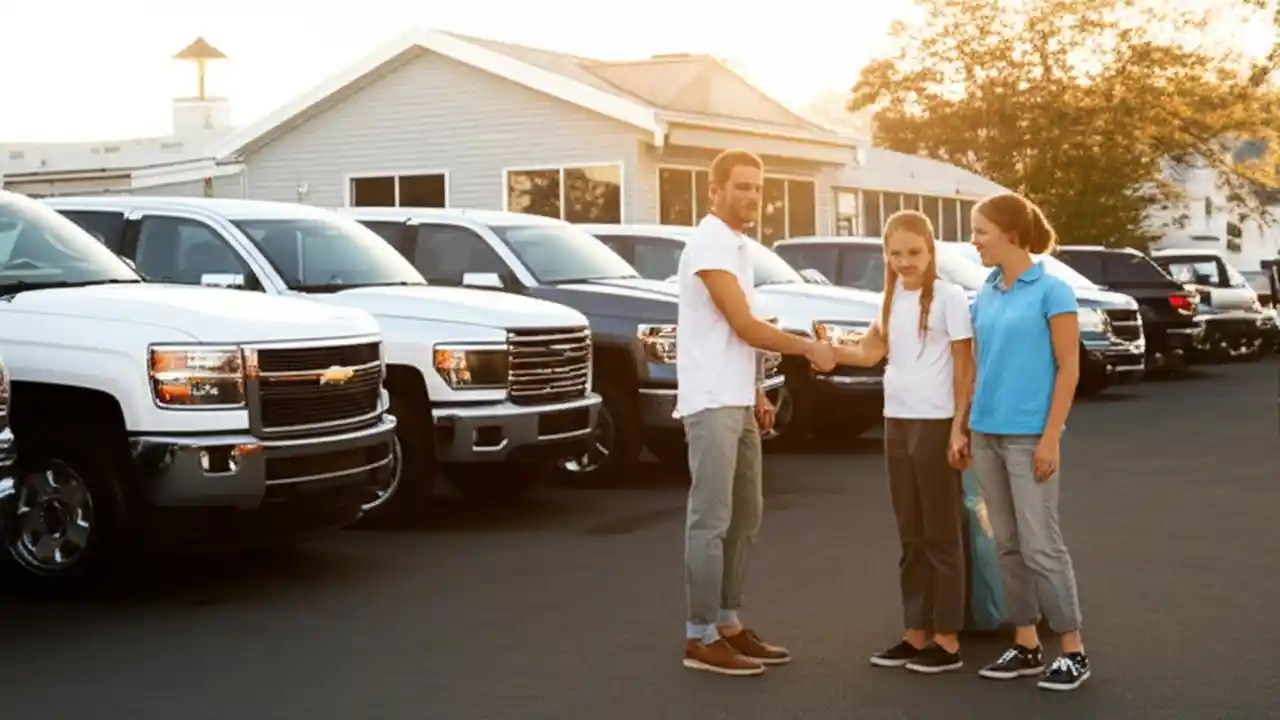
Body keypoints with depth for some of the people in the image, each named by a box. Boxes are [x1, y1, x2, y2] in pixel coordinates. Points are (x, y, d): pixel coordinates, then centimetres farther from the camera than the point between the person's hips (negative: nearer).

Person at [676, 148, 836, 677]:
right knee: (711, 522, -8)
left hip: (736, 403, 10)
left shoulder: (736, 245, 16)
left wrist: (756, 394, 18)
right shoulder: (710, 245, -14)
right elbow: (745, 327, -18)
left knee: (743, 517, 14)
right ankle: (701, 637, -3)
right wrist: (810, 349, -9)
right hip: (711, 405, -10)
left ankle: (728, 624, 21)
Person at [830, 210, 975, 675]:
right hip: (897, 423, 7)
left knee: (942, 534, 0)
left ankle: (947, 641, 5)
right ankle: (916, 633, 18)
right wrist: (830, 351, -7)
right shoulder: (893, 299, 11)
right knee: (911, 535, 11)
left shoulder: (948, 297, -8)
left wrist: (959, 428, -13)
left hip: (936, 424, -7)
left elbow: (963, 366, -9)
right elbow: (871, 352, 12)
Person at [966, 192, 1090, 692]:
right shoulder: (985, 295, 10)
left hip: (1029, 436, -6)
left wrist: (1051, 437, -14)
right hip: (987, 434, 6)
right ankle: (1026, 646, 18)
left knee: (1040, 545, -5)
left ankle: (1073, 651, 6)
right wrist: (964, 428, 11)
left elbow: (1068, 368, -9)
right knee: (1009, 545, 10)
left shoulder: (1051, 291, -8)